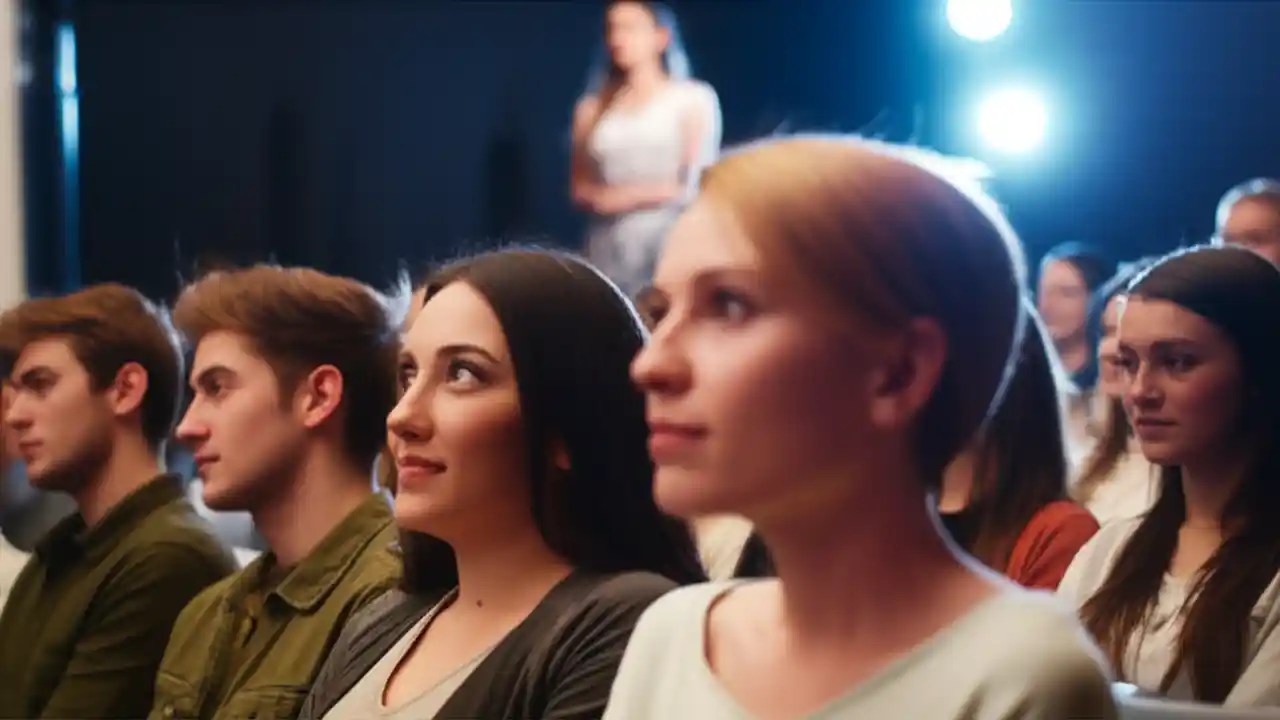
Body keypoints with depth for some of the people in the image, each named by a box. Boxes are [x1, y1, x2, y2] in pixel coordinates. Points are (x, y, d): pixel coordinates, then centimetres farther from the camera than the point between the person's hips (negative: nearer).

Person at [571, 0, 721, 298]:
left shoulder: (693, 98, 5)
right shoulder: (593, 108, 14)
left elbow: (696, 183, -2)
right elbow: (579, 188, 12)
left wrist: (629, 195, -7)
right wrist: (601, 199, -8)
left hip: (674, 241, -3)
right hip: (609, 244, 3)